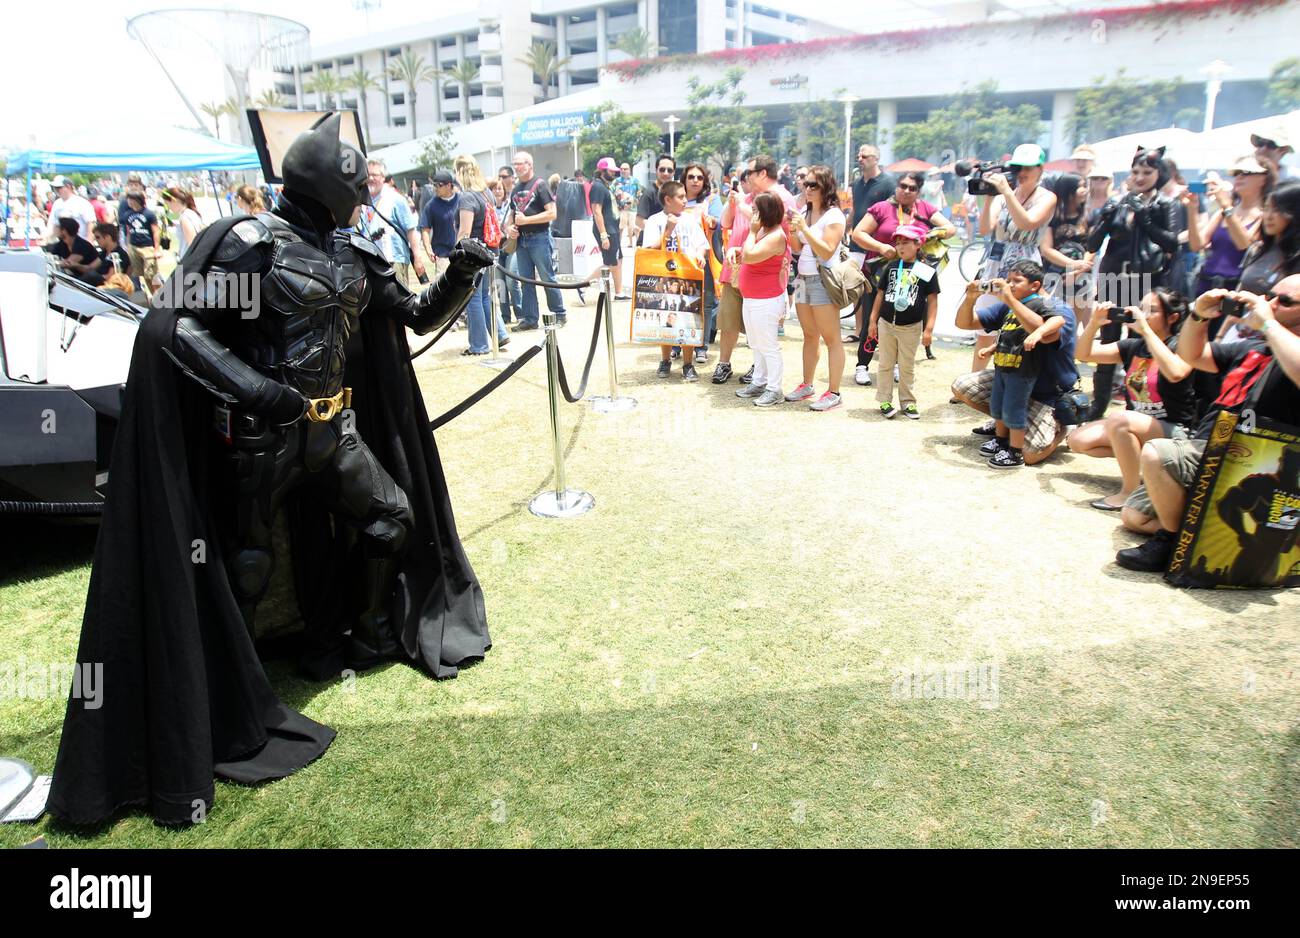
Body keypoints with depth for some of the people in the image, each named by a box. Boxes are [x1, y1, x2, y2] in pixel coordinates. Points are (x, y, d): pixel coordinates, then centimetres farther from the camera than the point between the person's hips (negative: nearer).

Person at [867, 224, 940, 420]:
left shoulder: (927, 271, -3)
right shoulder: (890, 268, 6)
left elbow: (932, 300, -3)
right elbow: (880, 294, 11)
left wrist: (929, 328, -8)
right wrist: (873, 321, 8)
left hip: (911, 327, -3)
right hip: (886, 323, 3)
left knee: (907, 367, 7)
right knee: (886, 365, 8)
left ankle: (907, 401, 17)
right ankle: (884, 400, 15)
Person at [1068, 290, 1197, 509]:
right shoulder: (1133, 346, 6)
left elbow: (1175, 373, -36)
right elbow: (1084, 354, 4)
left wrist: (1145, 330, -32)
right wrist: (1094, 322, -14)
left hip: (1173, 431, -7)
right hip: (1137, 426, 7)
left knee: (1118, 419, -36)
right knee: (1077, 440, -8)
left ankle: (1130, 492, -22)